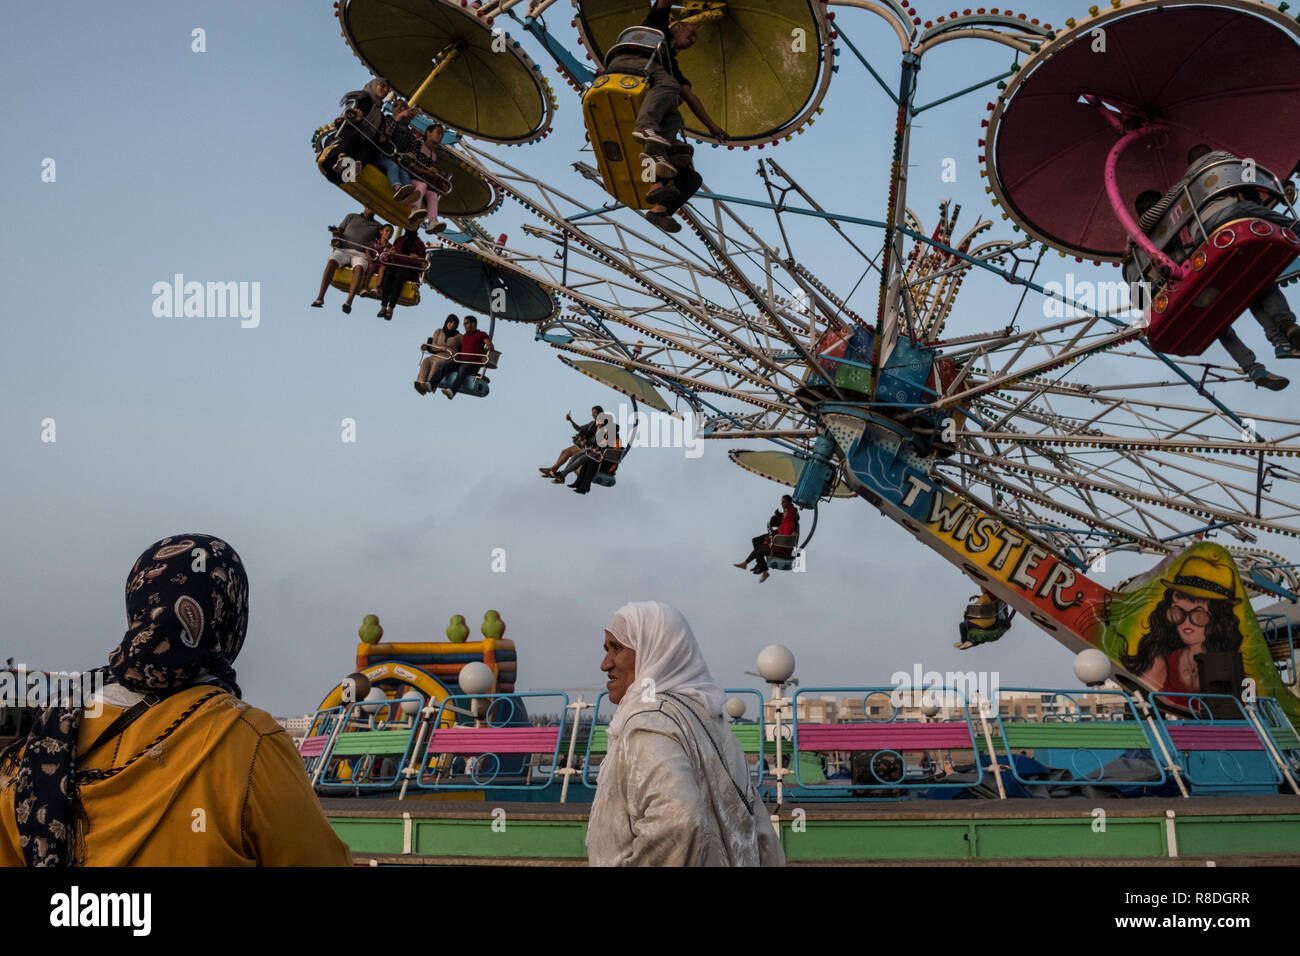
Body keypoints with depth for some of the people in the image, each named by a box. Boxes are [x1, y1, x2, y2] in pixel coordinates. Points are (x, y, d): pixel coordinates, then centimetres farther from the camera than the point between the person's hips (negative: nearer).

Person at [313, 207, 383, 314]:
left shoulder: (377, 226, 22)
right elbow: (339, 231, 18)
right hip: (342, 250, 1)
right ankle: (320, 298, -38)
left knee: (359, 268, -37)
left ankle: (349, 302, -51)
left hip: (360, 255, -1)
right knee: (331, 262, -33)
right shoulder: (351, 217, 23)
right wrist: (336, 237, -5)